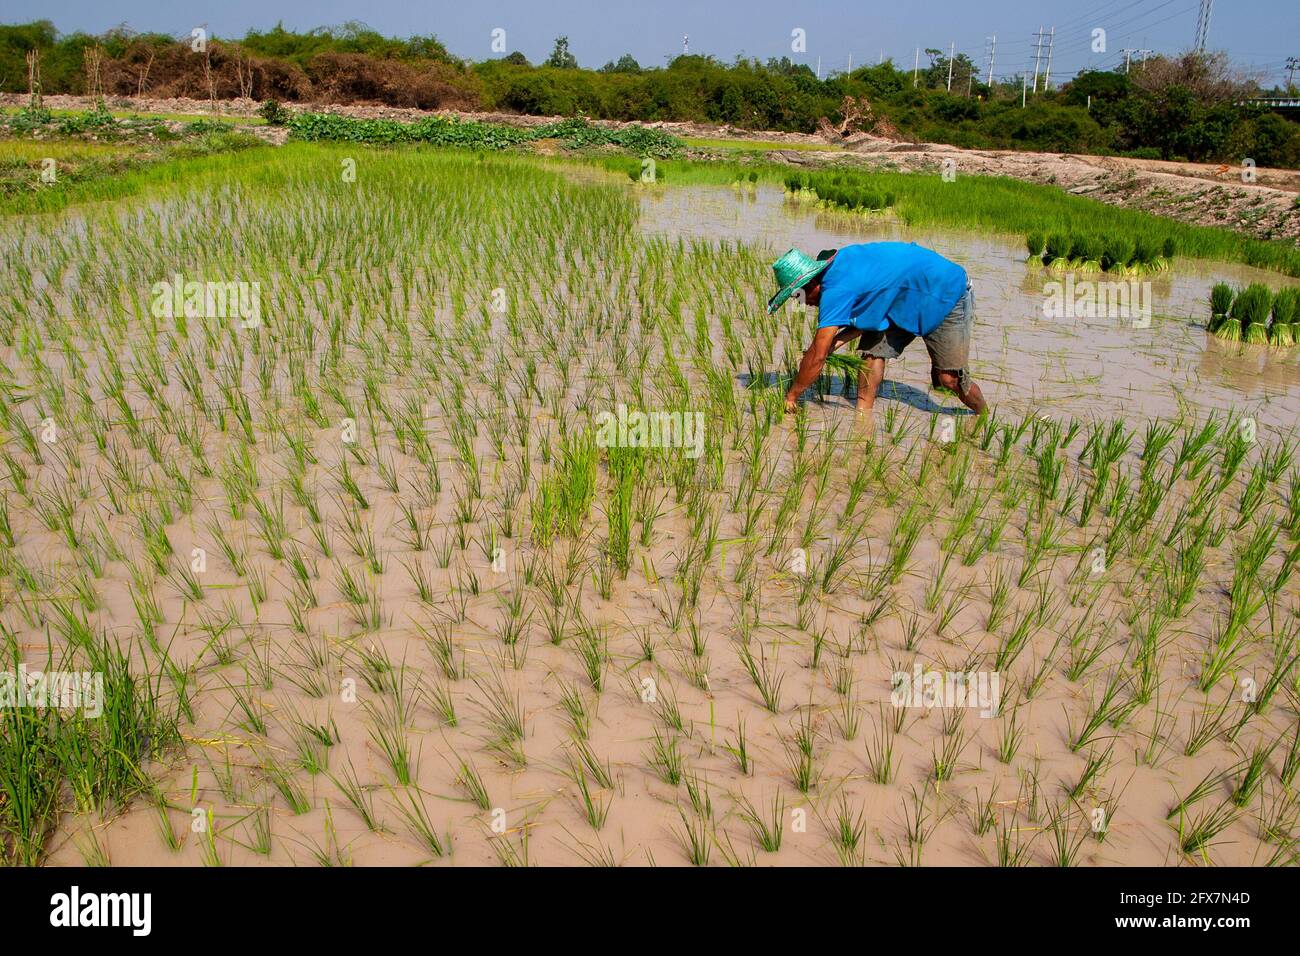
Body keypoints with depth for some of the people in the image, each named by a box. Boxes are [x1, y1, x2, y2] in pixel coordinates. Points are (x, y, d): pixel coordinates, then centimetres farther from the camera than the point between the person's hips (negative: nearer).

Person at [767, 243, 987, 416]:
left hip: (948, 295, -9)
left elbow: (817, 356, -28)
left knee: (949, 378, -6)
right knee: (873, 349, -5)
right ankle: (863, 415, 0)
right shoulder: (839, 264, -4)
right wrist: (834, 342, -6)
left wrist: (791, 397, -18)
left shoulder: (835, 290, -31)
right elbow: (870, 312, 6)